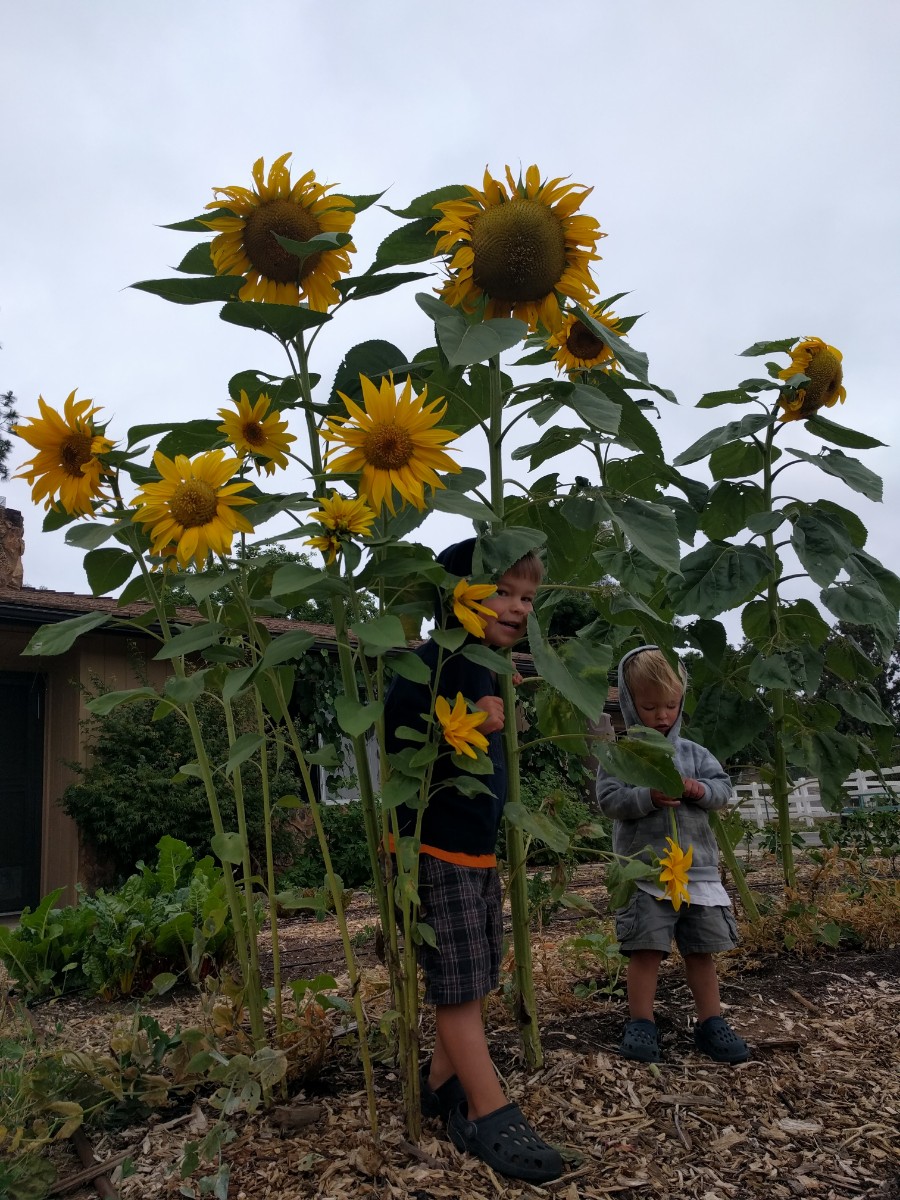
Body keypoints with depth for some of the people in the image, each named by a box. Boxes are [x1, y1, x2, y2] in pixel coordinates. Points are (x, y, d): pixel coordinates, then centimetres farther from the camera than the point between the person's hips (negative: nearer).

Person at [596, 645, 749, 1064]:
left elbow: (723, 787, 5)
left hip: (697, 868, 4)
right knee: (646, 949, 1)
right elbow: (608, 799, -12)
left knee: (701, 950, 13)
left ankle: (710, 1022, 26)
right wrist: (648, 797, -26)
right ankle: (641, 1022, 15)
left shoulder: (693, 752, 9)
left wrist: (701, 790, -15)